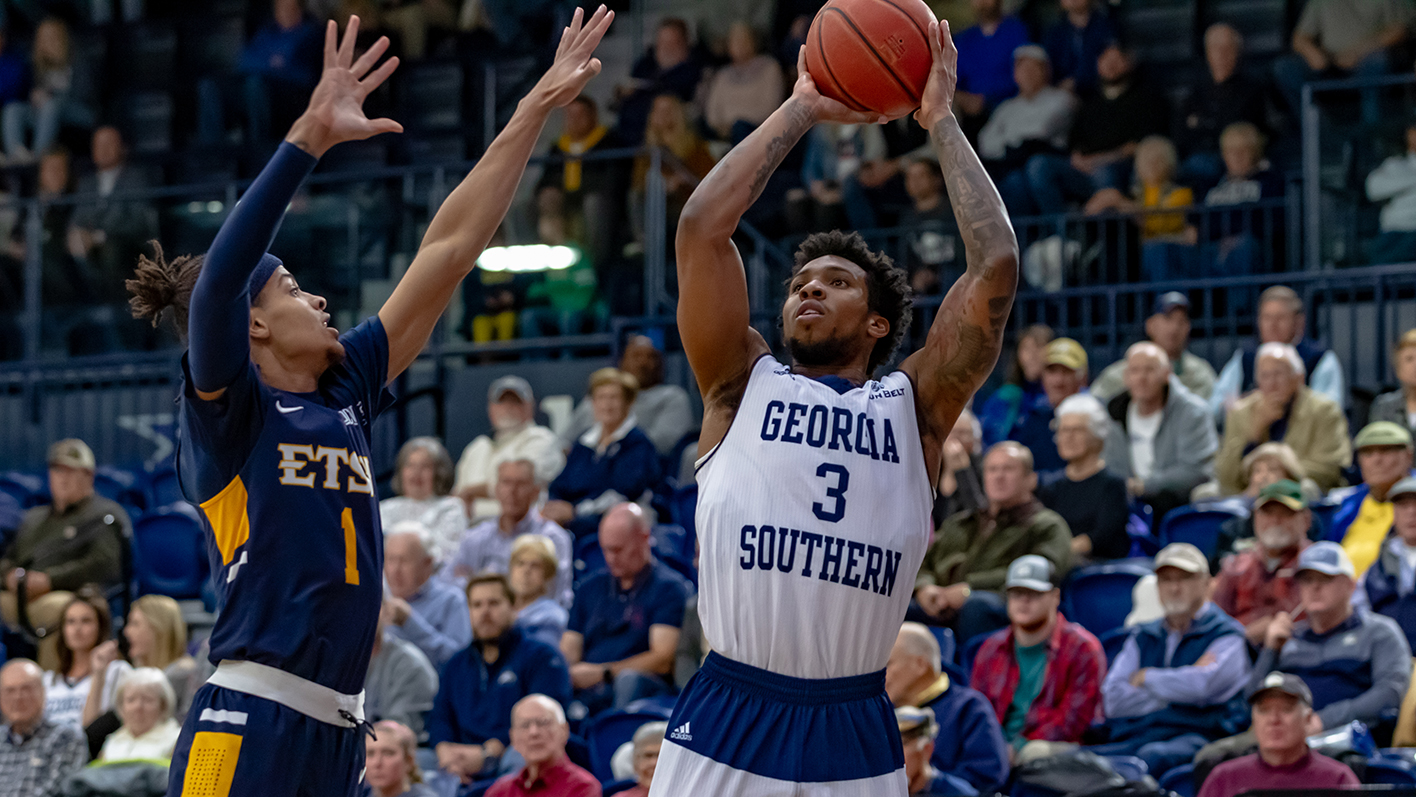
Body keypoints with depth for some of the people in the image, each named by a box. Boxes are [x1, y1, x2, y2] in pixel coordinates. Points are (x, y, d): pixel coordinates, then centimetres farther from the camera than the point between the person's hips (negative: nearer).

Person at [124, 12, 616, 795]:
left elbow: (448, 249, 16)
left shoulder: (346, 392, 16)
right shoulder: (225, 408, -2)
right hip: (249, 729, -8)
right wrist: (308, 139, -29)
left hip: (335, 732, 8)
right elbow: (216, 279, -21)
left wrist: (536, 109, 15)